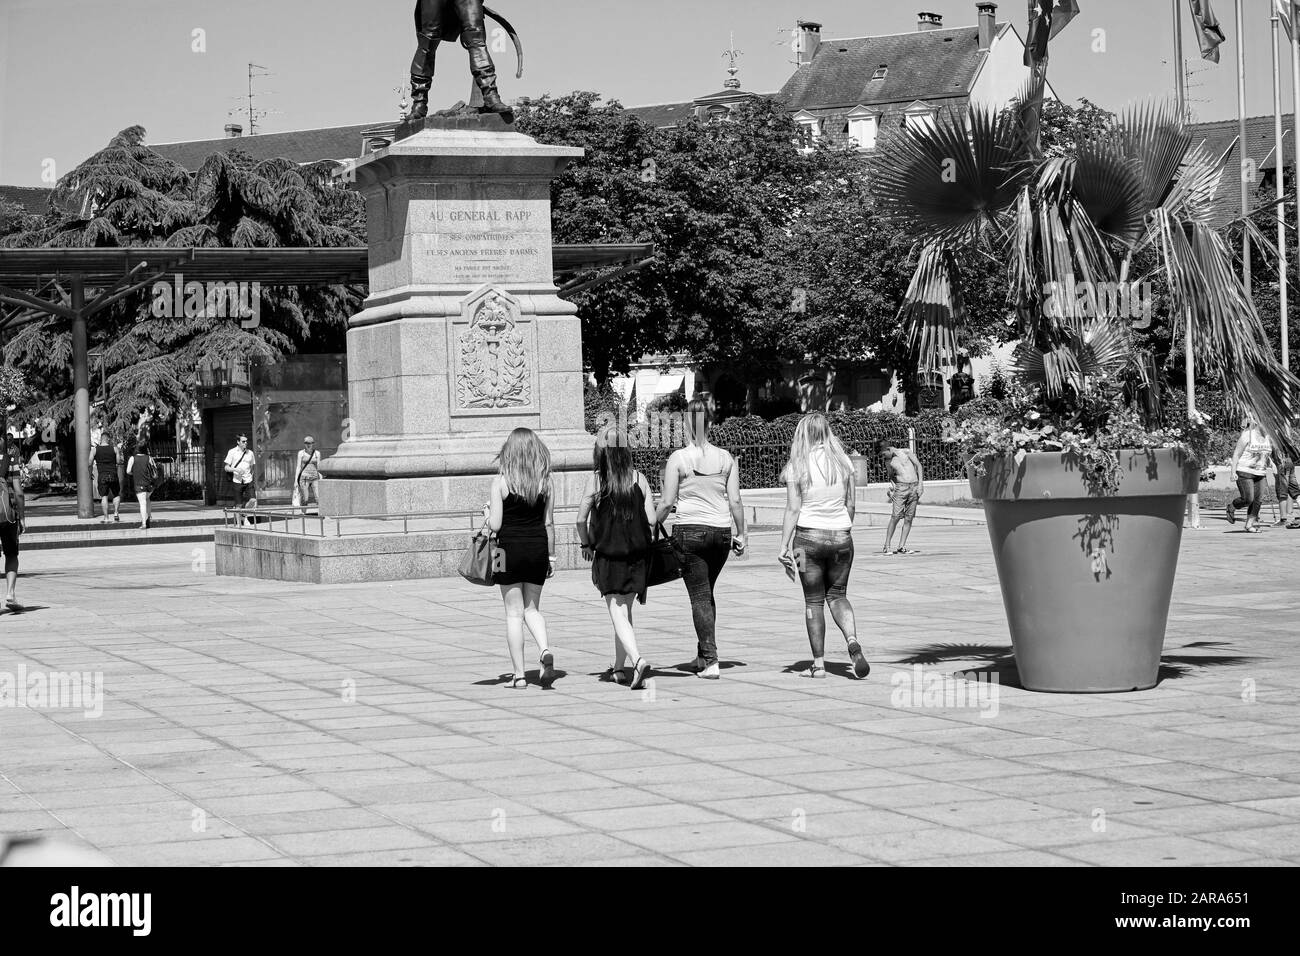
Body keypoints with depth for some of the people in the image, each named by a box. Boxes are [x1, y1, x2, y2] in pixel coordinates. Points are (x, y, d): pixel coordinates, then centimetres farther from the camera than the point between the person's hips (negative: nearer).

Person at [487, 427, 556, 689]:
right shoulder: (545, 481, -1)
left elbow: (495, 525, -11)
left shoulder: (501, 481, -10)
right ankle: (545, 650, -10)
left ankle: (518, 675, 5)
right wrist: (551, 555, 12)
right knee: (532, 609, 17)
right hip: (538, 549, 3)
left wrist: (488, 511, 10)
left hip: (510, 550, -3)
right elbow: (549, 523, 2)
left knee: (514, 613, 5)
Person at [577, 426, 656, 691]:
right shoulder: (638, 478, -1)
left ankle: (637, 660, -26)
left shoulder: (596, 479, -7)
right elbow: (651, 519, -3)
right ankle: (619, 667, 27)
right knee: (625, 611, 18)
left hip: (608, 553, -3)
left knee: (618, 614, -4)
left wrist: (586, 544, 11)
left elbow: (581, 518, -6)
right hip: (637, 553, 3)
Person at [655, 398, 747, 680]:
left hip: (690, 530, -4)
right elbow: (735, 501, 2)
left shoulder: (678, 458, -7)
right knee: (707, 593, 20)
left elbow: (667, 502, -7)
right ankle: (703, 655, 23)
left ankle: (710, 662, -8)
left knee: (700, 597, 0)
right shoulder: (726, 458, 2)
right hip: (721, 531, 4)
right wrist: (740, 533, 12)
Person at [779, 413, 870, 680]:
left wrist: (784, 546, -5)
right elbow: (850, 505, 7)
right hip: (841, 536, 3)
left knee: (813, 600, 7)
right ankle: (852, 640, -11)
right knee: (838, 595, 16)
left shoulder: (797, 466, -8)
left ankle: (819, 663, 8)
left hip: (809, 536, -3)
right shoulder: (843, 462, 2)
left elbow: (793, 510, -10)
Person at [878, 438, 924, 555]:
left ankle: (901, 546, 1)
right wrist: (892, 488, 2)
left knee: (908, 519, -2)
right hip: (900, 487, 0)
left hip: (914, 487, 0)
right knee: (895, 517, -11)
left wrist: (920, 483, -1)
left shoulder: (906, 452, 5)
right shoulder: (888, 462, 10)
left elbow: (918, 465, 6)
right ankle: (886, 546, -7)